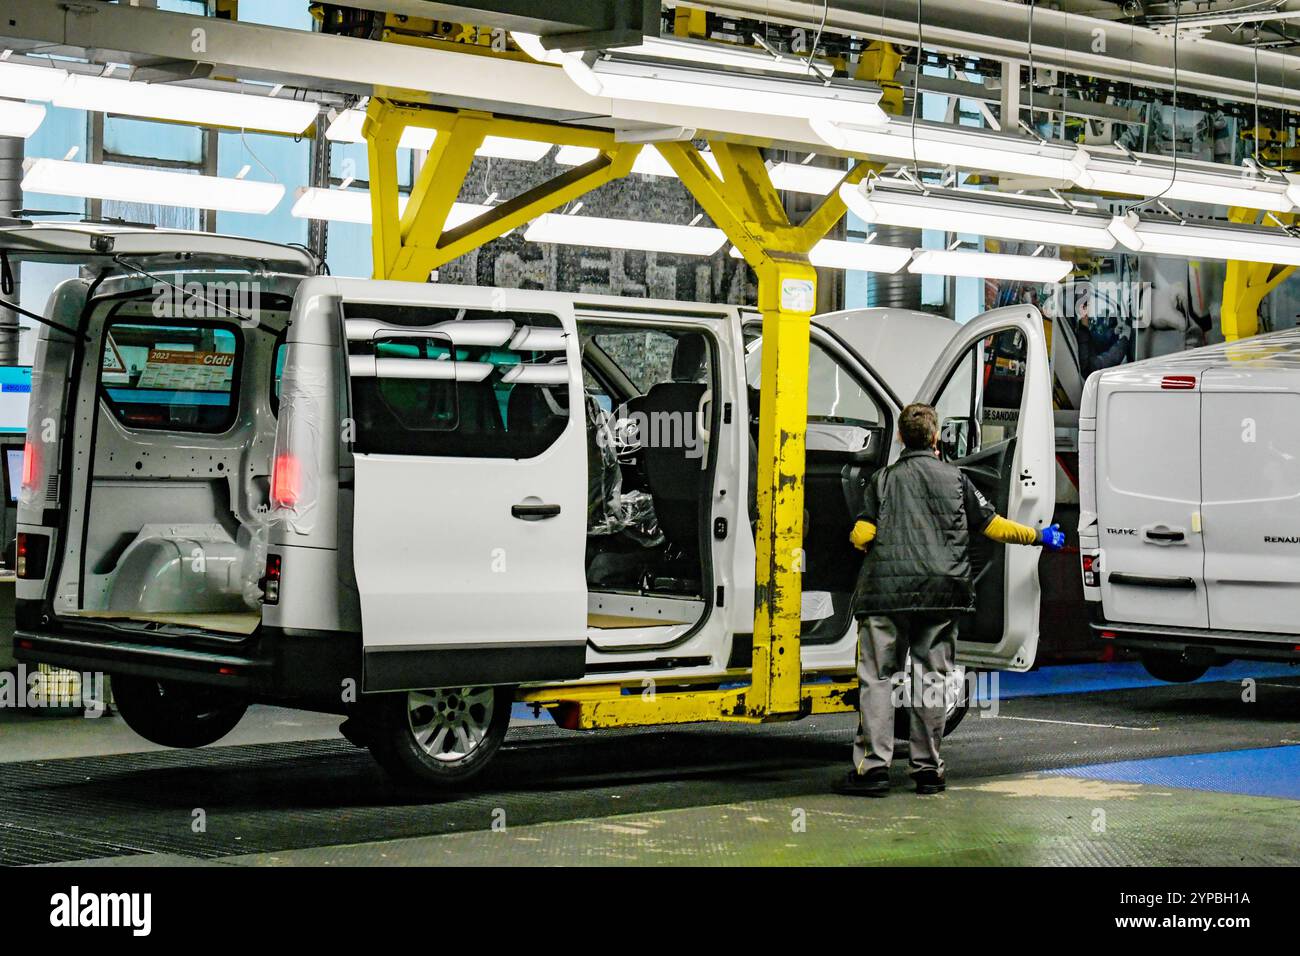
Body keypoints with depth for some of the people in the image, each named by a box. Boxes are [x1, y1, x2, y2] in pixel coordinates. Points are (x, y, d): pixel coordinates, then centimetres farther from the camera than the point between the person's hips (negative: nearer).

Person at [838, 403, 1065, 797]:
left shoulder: (883, 479, 5)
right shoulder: (954, 478, 7)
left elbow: (861, 535, -3)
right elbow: (993, 526, 8)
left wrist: (860, 541, 22)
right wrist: (1040, 536, 21)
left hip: (887, 593, -1)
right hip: (941, 595, 1)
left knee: (877, 677, 2)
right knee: (932, 676, 8)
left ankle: (873, 765, -4)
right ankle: (928, 768, 10)